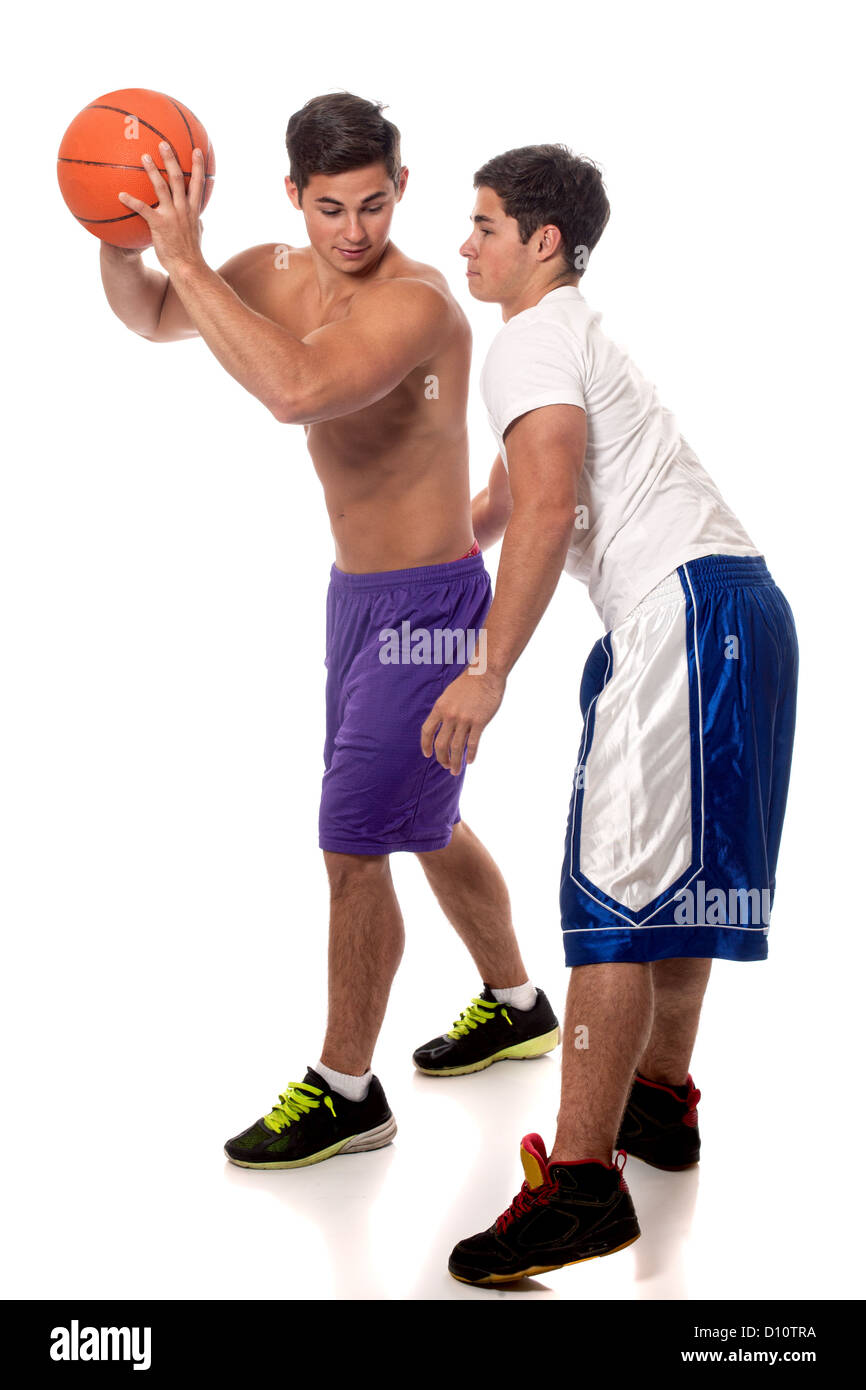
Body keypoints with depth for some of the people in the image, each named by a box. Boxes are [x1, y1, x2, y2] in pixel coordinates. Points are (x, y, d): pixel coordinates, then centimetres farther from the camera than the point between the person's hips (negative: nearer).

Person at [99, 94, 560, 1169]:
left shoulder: (416, 302, -23)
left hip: (429, 605, -9)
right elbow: (152, 320, 15)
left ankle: (345, 1093, 11)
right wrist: (120, 241, -6)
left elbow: (295, 391, -41)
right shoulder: (277, 276, 2)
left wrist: (187, 257, -34)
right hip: (358, 592, 9)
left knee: (352, 845, -5)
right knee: (423, 825, 22)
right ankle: (515, 1007, 42)